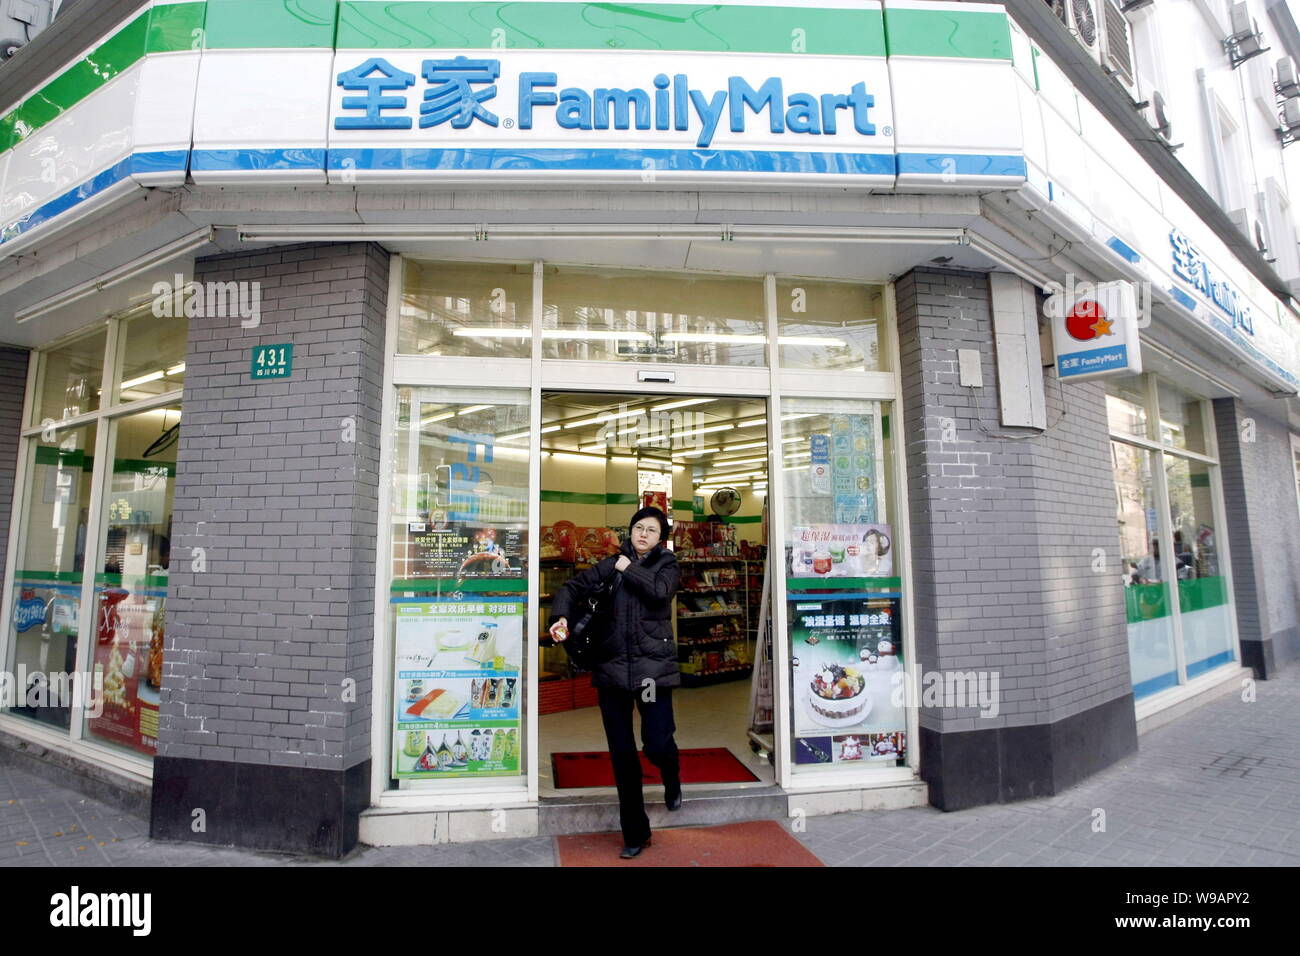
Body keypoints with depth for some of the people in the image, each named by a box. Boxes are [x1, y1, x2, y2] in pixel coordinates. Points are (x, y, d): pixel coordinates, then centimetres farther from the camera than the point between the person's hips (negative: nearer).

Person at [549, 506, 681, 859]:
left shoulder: (666, 565, 5)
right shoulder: (611, 564, 10)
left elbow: (660, 591, -16)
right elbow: (573, 586, 8)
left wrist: (628, 569, -6)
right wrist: (561, 616, -9)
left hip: (653, 666, -2)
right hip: (611, 667, 2)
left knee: (657, 743, -7)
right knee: (622, 753, 6)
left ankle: (672, 778, 33)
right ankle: (635, 833, 24)